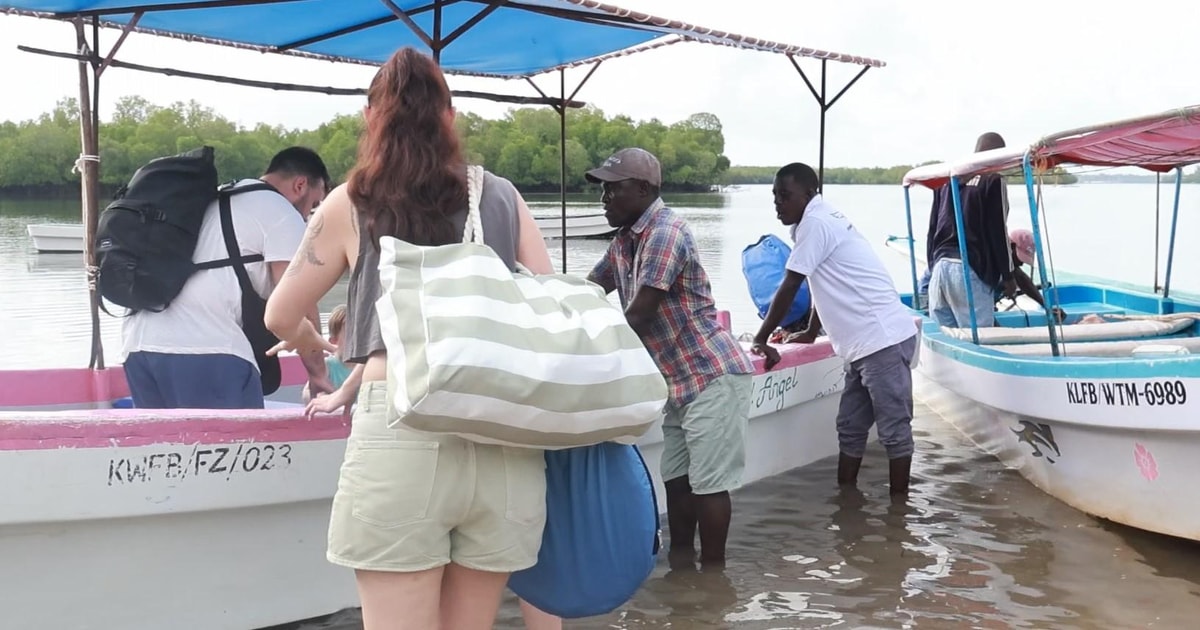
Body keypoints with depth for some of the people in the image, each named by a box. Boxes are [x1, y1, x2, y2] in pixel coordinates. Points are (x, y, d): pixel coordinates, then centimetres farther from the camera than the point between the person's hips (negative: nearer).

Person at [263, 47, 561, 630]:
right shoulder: (503, 199, 13)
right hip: (506, 441, 3)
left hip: (402, 435, -2)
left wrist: (314, 344, 38)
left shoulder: (352, 203, 9)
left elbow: (280, 316, 17)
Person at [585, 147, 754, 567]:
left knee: (708, 482, -2)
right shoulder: (624, 241, 10)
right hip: (680, 380, 9)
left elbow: (637, 318, -20)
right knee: (677, 479, 14)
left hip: (713, 376, -9)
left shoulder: (665, 233, -19)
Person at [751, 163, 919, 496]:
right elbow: (824, 287, 27)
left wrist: (761, 340, -5)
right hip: (867, 341, 10)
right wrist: (810, 334, 37)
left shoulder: (815, 223, -12)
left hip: (883, 339, -10)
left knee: (894, 429, -2)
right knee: (850, 427, 13)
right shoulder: (820, 221, 18)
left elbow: (789, 288, -12)